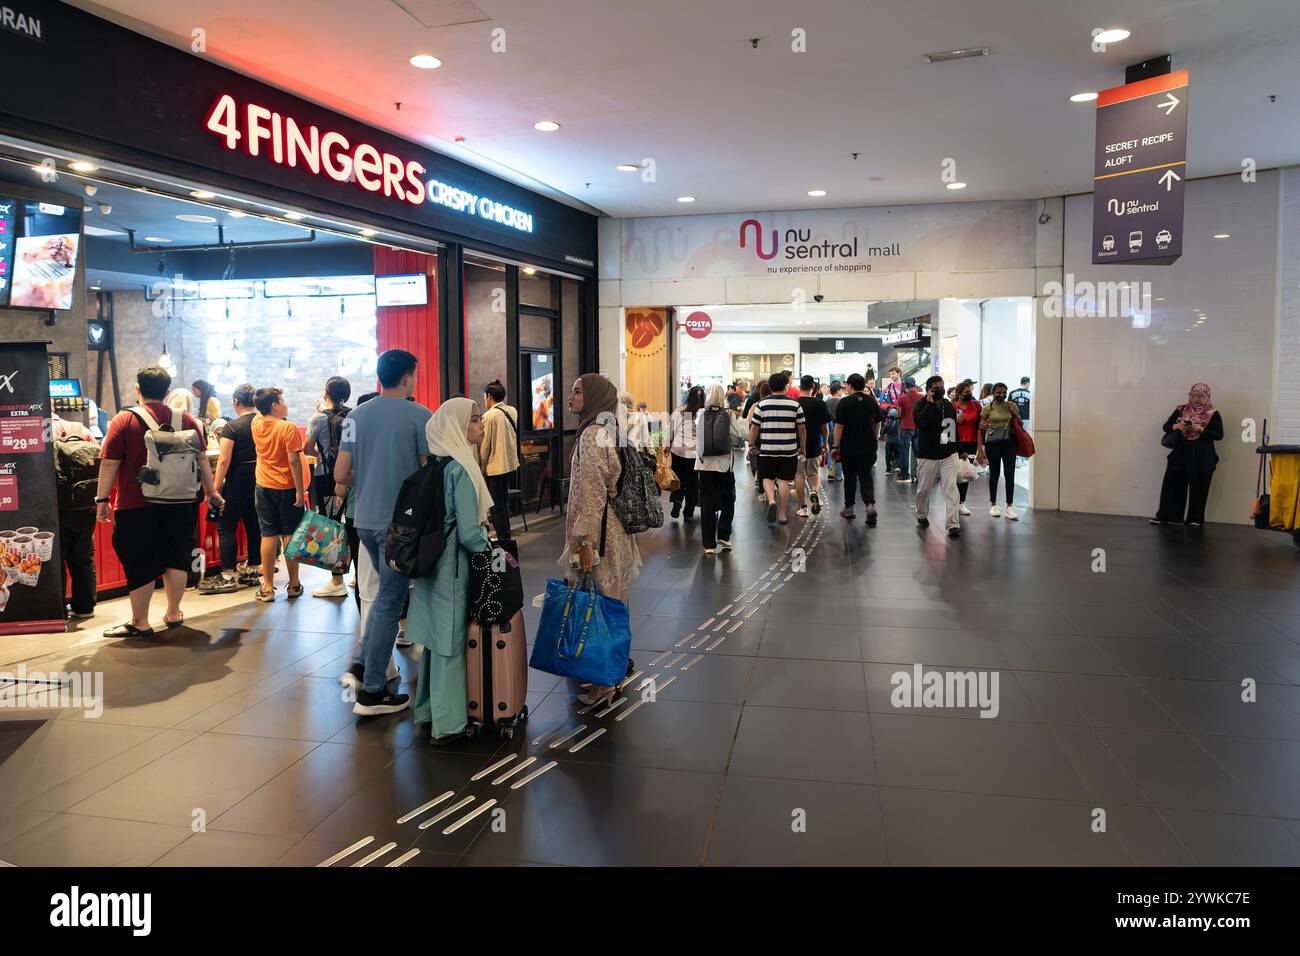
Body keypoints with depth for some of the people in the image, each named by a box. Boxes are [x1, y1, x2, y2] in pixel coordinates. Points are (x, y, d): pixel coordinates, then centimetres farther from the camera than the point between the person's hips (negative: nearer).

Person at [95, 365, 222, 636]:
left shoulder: (124, 420, -6)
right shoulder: (186, 420, 4)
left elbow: (109, 463, -7)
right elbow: (201, 460, 9)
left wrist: (102, 499, -1)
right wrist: (211, 492, 17)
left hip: (136, 506, -3)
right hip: (179, 505, 3)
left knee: (140, 564, 4)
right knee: (176, 559, 13)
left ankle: (139, 622, 12)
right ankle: (173, 613, 22)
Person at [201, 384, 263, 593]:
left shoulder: (232, 427, -14)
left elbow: (224, 460, -17)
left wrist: (216, 487, -11)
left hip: (238, 480, -6)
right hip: (260, 479, 6)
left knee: (226, 527, 2)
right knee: (253, 524, 14)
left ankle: (228, 576, 1)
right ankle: (253, 569, 22)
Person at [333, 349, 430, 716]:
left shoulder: (357, 415, 6)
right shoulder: (419, 416, -9)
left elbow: (340, 476, 6)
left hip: (365, 519, 6)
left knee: (387, 591, 23)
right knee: (390, 602, 3)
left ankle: (361, 666, 19)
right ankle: (373, 692, 9)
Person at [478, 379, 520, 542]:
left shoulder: (489, 416, -16)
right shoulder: (513, 412, 2)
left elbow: (484, 446, -12)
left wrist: (481, 466, -2)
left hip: (495, 466, -7)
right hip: (511, 463, 7)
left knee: (497, 506, 3)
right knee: (504, 502, 19)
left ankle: (503, 539, 6)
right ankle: (506, 536, 26)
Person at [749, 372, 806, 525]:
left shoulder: (762, 404, -2)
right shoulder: (795, 404, 0)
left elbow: (754, 427, 0)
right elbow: (802, 428, 3)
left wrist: (751, 444, 13)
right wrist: (803, 447, 15)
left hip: (767, 449, 0)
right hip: (789, 450, 1)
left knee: (767, 478, 11)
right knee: (784, 480, 6)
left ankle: (771, 501, -16)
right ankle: (783, 515, 10)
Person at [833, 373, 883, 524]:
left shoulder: (845, 402, -9)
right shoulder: (873, 401, 5)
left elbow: (839, 426, -11)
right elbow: (878, 424, 15)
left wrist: (836, 446, -4)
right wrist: (875, 439, 29)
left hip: (849, 447, -3)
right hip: (869, 447, 3)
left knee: (850, 477, 11)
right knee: (866, 476, 3)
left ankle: (849, 508, 20)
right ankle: (870, 504, -19)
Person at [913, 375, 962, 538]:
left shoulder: (948, 405, 10)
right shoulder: (922, 405, -5)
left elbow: (955, 427, 20)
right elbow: (920, 422, -27)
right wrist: (930, 403, -23)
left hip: (949, 455, 3)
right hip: (928, 455, -3)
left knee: (951, 489, -10)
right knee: (924, 488, 11)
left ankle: (953, 525, -14)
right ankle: (922, 516, 37)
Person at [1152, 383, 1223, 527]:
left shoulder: (1213, 414, -1)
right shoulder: (1181, 410, 7)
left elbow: (1219, 435, -6)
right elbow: (1166, 427, 5)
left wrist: (1201, 430, -19)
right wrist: (1176, 426, -15)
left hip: (1202, 457, -2)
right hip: (1180, 454, 2)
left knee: (1198, 488, 2)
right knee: (1172, 484, 3)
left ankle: (1195, 518, 10)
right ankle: (1164, 515, 10)